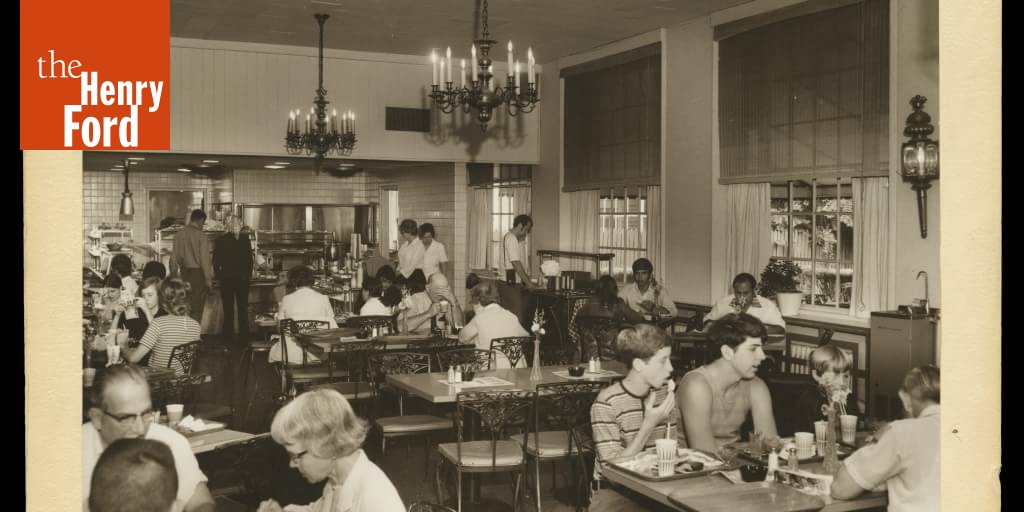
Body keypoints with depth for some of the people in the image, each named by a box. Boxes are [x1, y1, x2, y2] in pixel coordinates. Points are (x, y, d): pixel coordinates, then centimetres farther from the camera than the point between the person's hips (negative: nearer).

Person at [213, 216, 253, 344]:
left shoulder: (220, 241, -6)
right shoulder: (245, 240, -5)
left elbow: (216, 261, -3)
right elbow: (250, 259, -1)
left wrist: (218, 277, 5)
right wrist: (248, 274, 8)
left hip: (226, 278, 0)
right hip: (243, 278, 0)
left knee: (228, 309, 6)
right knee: (243, 308, 7)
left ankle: (228, 336, 7)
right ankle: (244, 337, 7)